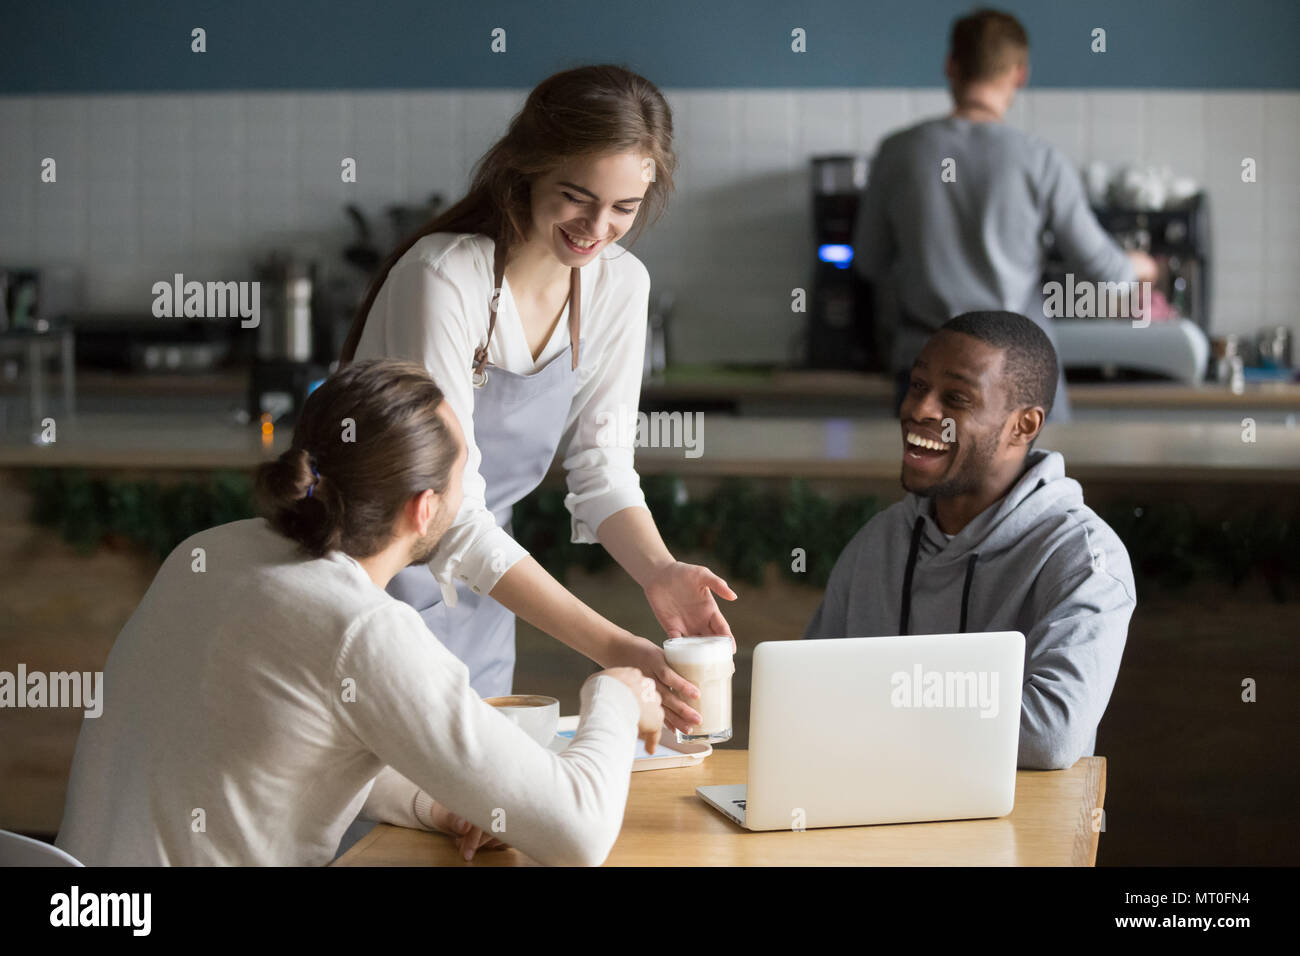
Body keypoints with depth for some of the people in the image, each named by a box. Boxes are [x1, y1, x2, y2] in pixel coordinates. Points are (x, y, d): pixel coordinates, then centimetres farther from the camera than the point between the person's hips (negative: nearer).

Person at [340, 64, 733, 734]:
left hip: (477, 602, 6)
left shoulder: (619, 284, -4)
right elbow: (449, 515, -31)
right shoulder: (444, 277, -26)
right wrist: (609, 648, -37)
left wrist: (658, 571, -21)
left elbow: (601, 465, 1)